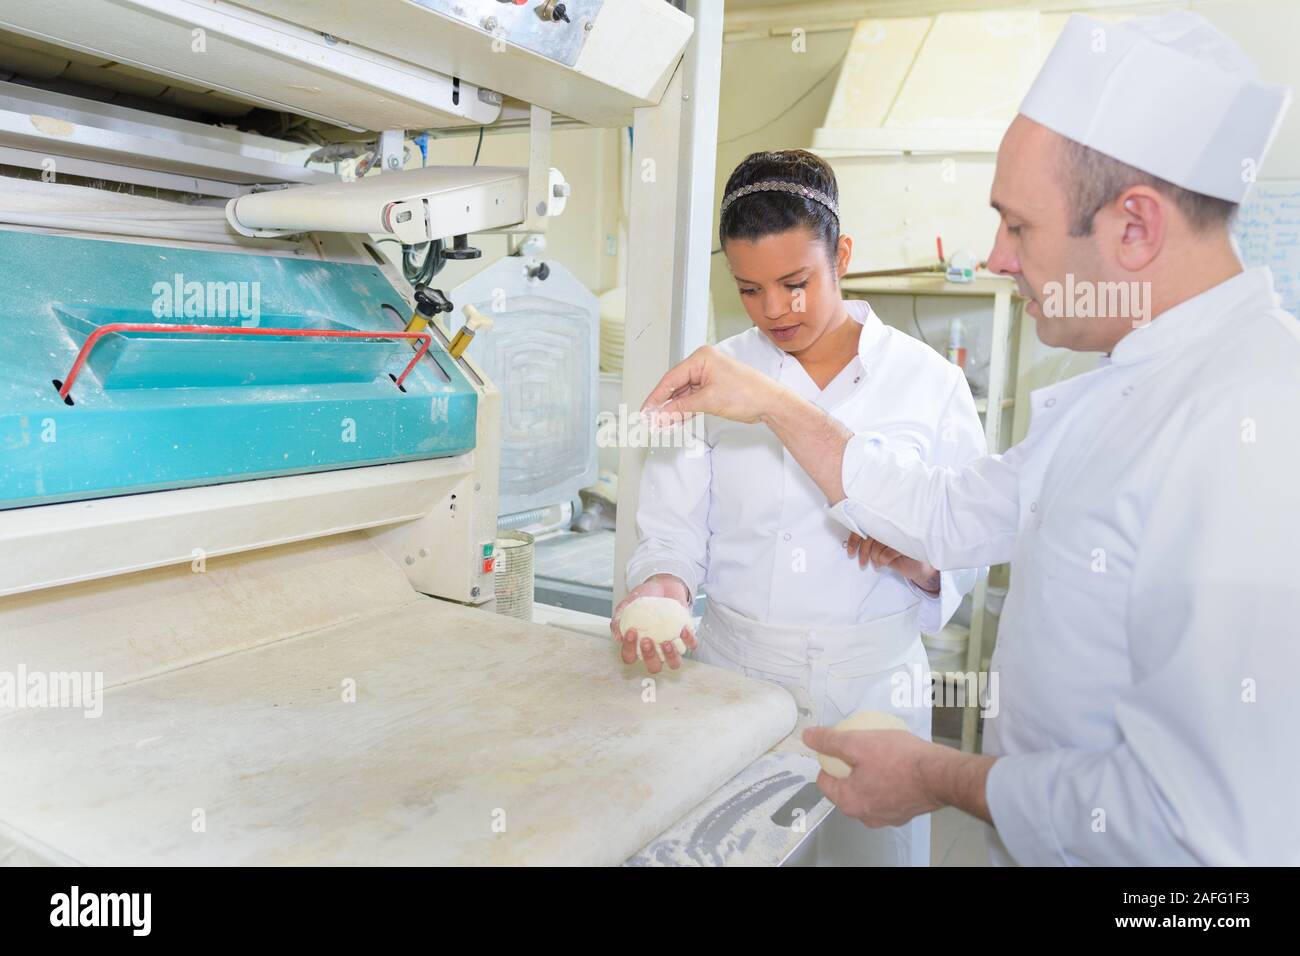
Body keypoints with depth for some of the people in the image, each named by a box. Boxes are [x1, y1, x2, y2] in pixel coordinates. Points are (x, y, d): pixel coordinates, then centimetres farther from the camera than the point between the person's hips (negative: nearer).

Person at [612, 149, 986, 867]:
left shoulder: (927, 379, -2)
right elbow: (672, 533, -2)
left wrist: (917, 559, -20)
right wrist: (661, 586, -23)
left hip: (871, 681, 0)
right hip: (732, 673, 1)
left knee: (872, 845, 12)